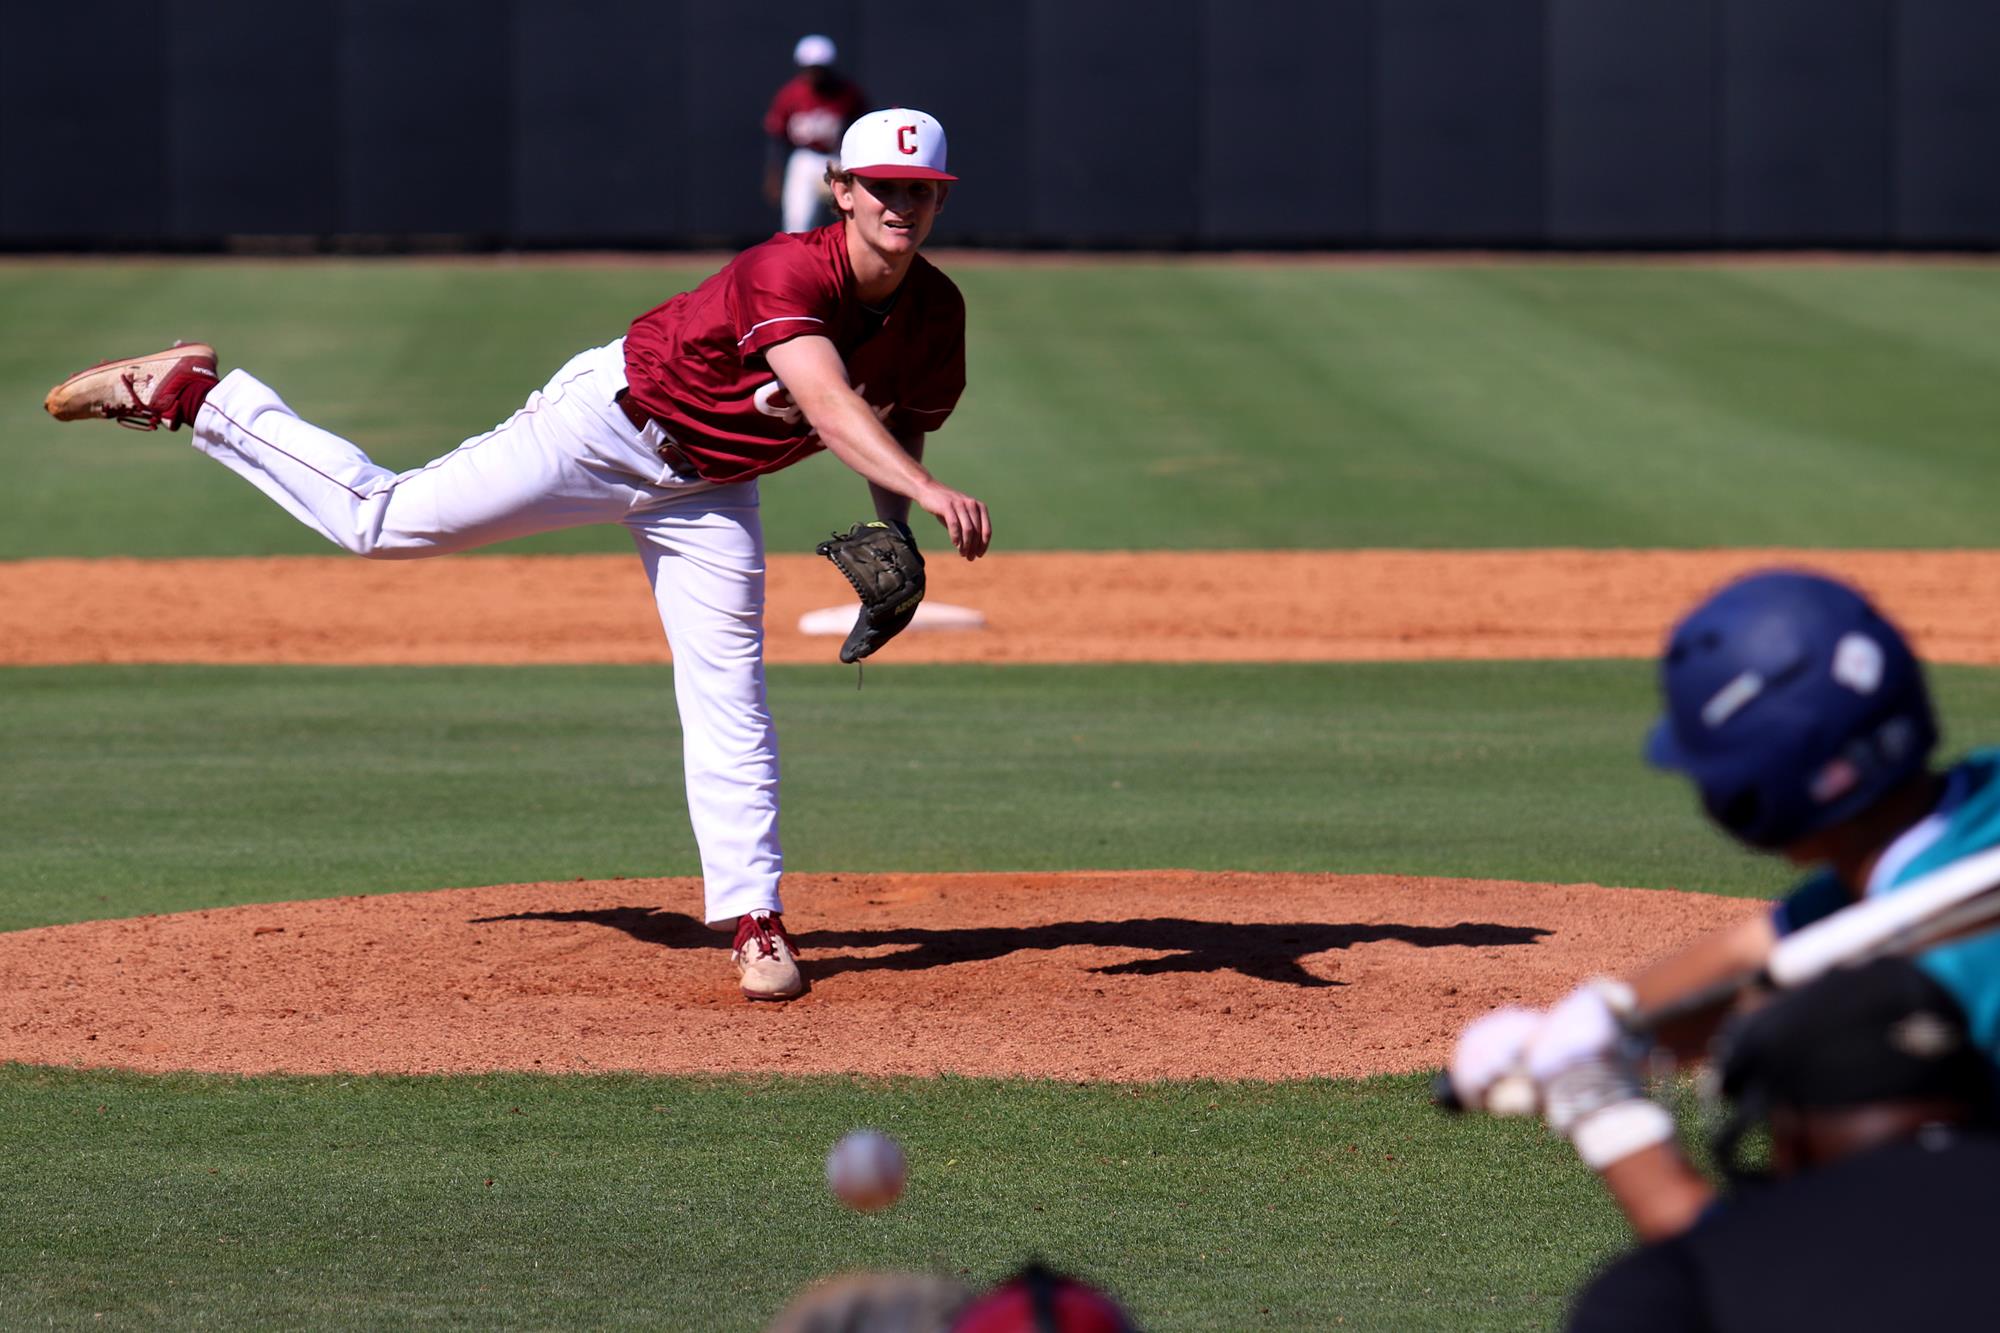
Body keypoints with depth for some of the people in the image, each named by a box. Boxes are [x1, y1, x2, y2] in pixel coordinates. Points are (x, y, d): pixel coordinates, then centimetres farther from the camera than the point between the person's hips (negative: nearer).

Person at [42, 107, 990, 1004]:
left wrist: (894, 541, -10)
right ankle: (187, 393, 13)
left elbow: (902, 426, 8)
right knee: (381, 520, -4)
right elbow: (828, 403, -47)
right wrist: (927, 490, -61)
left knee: (728, 699, -3)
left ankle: (754, 924, 3)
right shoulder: (788, 275, -32)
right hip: (611, 420, -6)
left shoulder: (936, 315, -9)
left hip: (710, 490, 6)